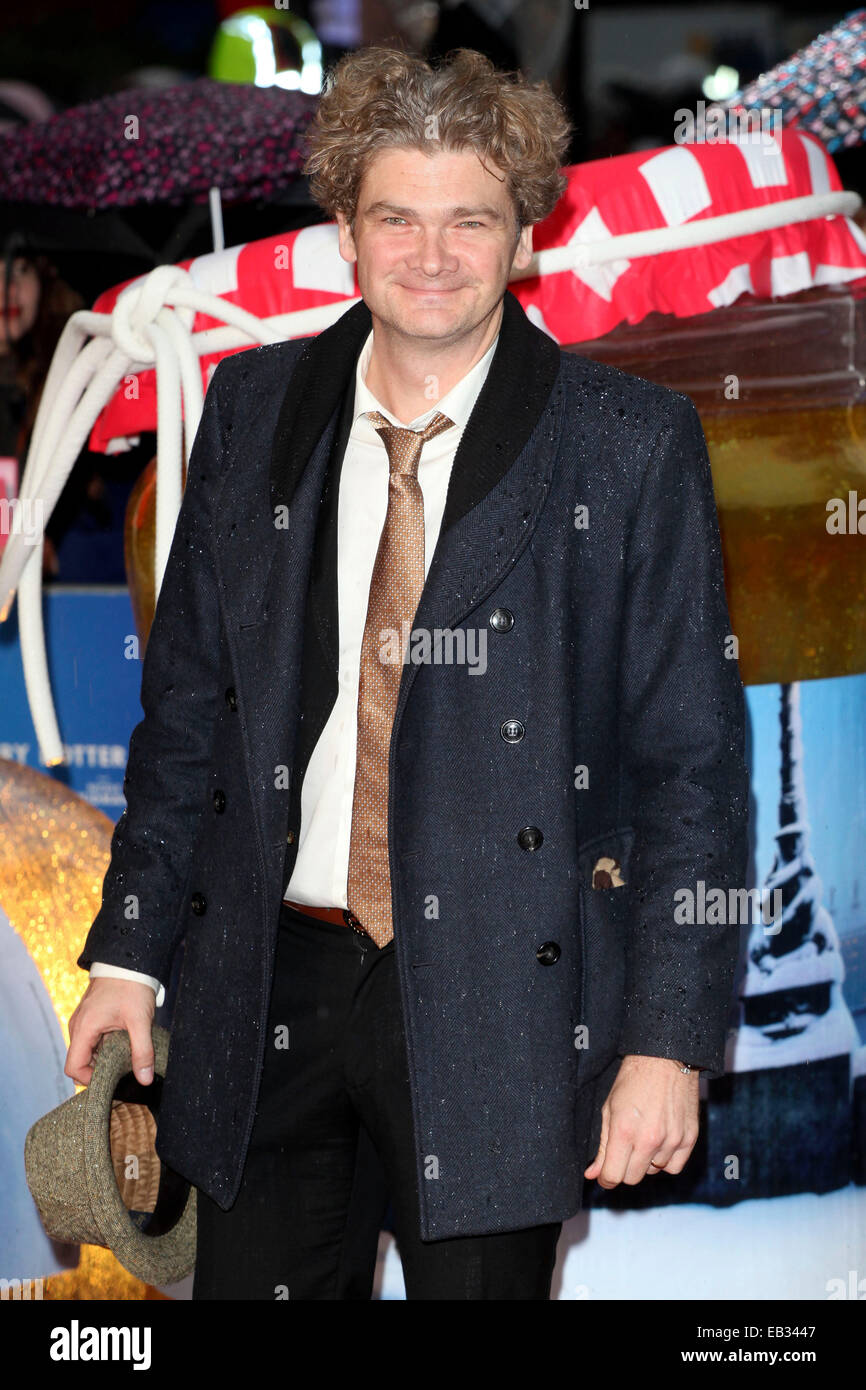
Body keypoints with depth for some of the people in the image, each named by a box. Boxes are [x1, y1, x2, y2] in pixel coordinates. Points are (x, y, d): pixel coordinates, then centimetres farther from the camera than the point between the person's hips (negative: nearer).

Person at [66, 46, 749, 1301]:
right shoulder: (254, 409, 6)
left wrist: (668, 1042, -11)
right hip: (268, 993, 3)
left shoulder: (632, 446, -6)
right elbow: (187, 701, 12)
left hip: (497, 1010, -3)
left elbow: (693, 762, -6)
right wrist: (130, 951, 7)